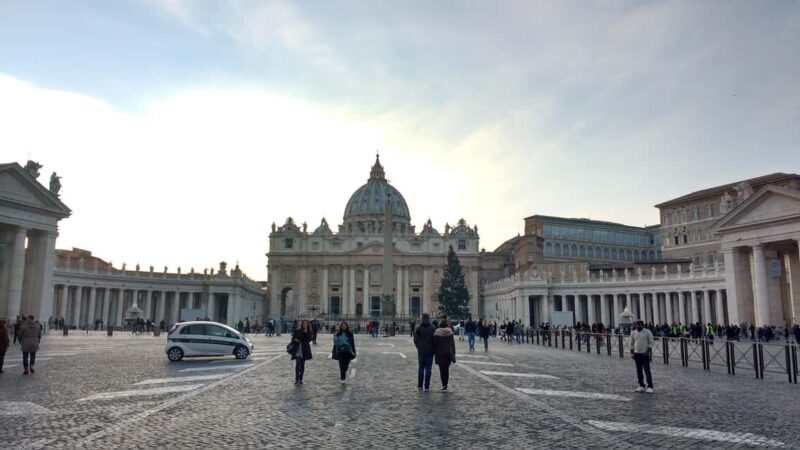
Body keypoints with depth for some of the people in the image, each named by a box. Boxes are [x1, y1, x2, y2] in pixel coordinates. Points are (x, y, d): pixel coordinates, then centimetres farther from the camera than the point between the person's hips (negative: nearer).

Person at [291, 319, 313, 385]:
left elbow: (309, 340, -5)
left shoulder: (308, 331, 4)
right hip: (297, 349, -2)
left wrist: (306, 333, -14)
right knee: (297, 364, -11)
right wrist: (296, 340, -15)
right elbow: (293, 338, 5)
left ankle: (300, 379, 14)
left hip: (305, 350, 2)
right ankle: (296, 379, -8)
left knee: (302, 365, 7)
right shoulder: (297, 330, 0)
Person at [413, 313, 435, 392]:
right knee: (428, 368, 3)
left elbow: (415, 340, -3)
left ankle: (420, 386, 14)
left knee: (421, 367, 12)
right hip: (430, 351, -1)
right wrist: (433, 348, 7)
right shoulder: (433, 328, -5)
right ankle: (426, 387, 2)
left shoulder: (418, 328, -3)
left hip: (421, 351, 1)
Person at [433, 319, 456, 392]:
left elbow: (435, 343, -6)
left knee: (442, 369, 2)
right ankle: (445, 385, 16)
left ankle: (444, 385, -4)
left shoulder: (437, 332, -8)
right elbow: (452, 343, 2)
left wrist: (434, 352, 4)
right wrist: (453, 353, 8)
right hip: (448, 353, 2)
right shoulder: (450, 332, -2)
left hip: (440, 353, -2)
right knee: (447, 369, 14)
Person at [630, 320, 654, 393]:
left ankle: (650, 386, -2)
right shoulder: (633, 333, 9)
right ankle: (641, 386, 16)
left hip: (645, 354, -5)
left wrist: (648, 351, -14)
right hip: (637, 354, 5)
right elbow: (632, 344, 15)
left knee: (647, 371, -6)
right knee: (639, 371, 9)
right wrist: (632, 353, 8)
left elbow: (652, 342, -7)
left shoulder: (647, 332, -5)